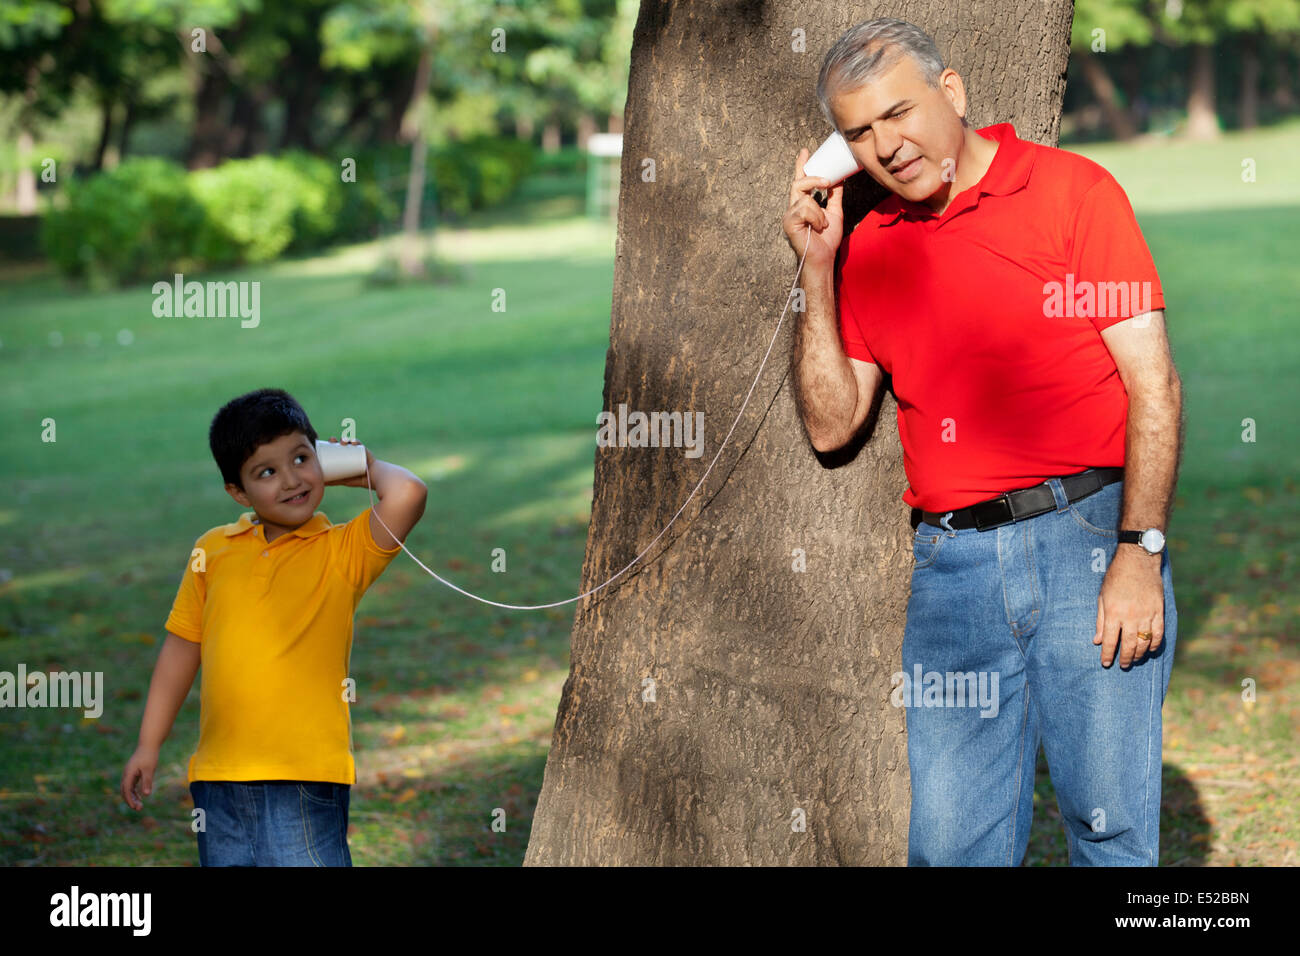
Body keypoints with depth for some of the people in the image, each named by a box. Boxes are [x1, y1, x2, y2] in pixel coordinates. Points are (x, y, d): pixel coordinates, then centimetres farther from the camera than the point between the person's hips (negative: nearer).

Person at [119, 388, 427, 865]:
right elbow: (182, 646, 16)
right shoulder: (213, 550, 9)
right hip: (220, 776, 4)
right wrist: (149, 744, 16)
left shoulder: (343, 550, -2)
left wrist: (368, 468, 1)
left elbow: (407, 494, -20)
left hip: (306, 776, -4)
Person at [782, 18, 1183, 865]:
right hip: (950, 564, 4)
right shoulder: (870, 248, 15)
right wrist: (817, 269, 5)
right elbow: (830, 424, 13)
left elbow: (1153, 384, -4)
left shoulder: (1072, 190, 1)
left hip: (1086, 540, -4)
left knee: (1109, 822, -3)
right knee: (951, 839, 3)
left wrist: (1139, 553, -12)